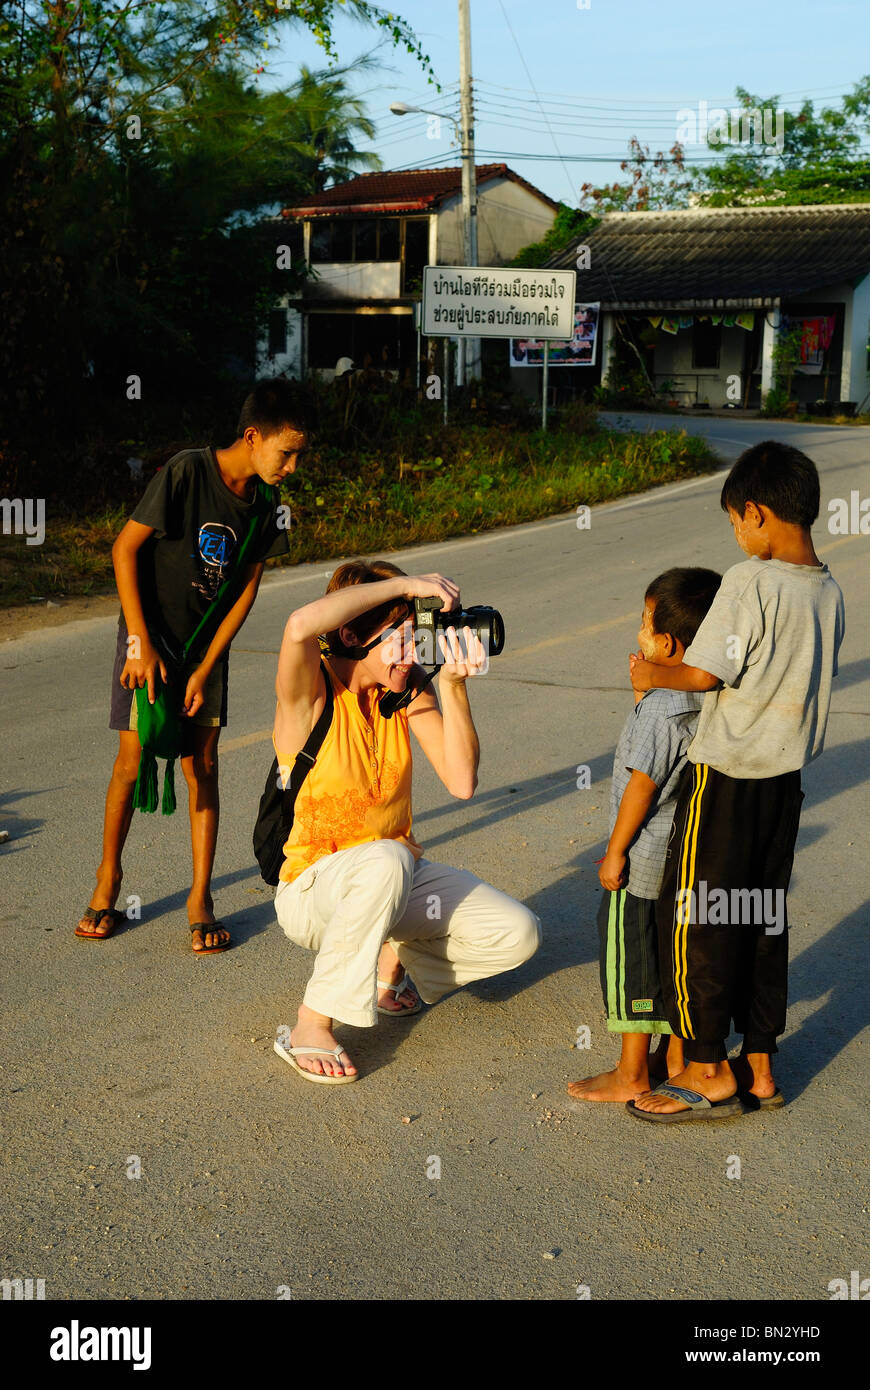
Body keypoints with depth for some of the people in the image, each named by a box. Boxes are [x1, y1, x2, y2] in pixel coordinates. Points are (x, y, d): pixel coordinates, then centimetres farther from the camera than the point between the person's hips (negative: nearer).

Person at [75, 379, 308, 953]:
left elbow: (246, 590, -1)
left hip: (207, 645, 4)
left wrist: (205, 670, -7)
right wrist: (141, 641, -18)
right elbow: (125, 547, -16)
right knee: (132, 762, -2)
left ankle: (200, 899, 9)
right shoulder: (187, 471, -20)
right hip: (150, 636, -4)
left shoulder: (267, 506, -4)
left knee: (202, 765, -1)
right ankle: (108, 878, 20)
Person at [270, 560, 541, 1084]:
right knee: (386, 858, -40)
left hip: (399, 876, 6)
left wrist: (454, 685, -21)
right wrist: (404, 584, -34)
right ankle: (311, 1026, -25)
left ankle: (392, 959, 15)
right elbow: (301, 625, -42)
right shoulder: (311, 690, -17)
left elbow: (462, 782, -13)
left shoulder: (409, 688, -3)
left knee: (519, 934, -11)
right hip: (314, 888, -5)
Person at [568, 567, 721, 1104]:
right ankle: (676, 1057, 32)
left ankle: (631, 1075, 16)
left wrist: (616, 851, -12)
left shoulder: (660, 706, -24)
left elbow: (642, 783, -21)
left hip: (647, 858, -8)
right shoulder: (713, 698, 2)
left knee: (631, 957, 4)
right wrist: (644, 690, 7)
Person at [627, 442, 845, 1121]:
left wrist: (654, 675, 2)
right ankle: (759, 1067, 24)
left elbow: (703, 672, -17)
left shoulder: (749, 581, -18)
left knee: (695, 918, 5)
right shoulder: (829, 592, 5)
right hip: (786, 777, 8)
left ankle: (709, 1072, 13)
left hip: (726, 778, -7)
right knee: (765, 920, 15)